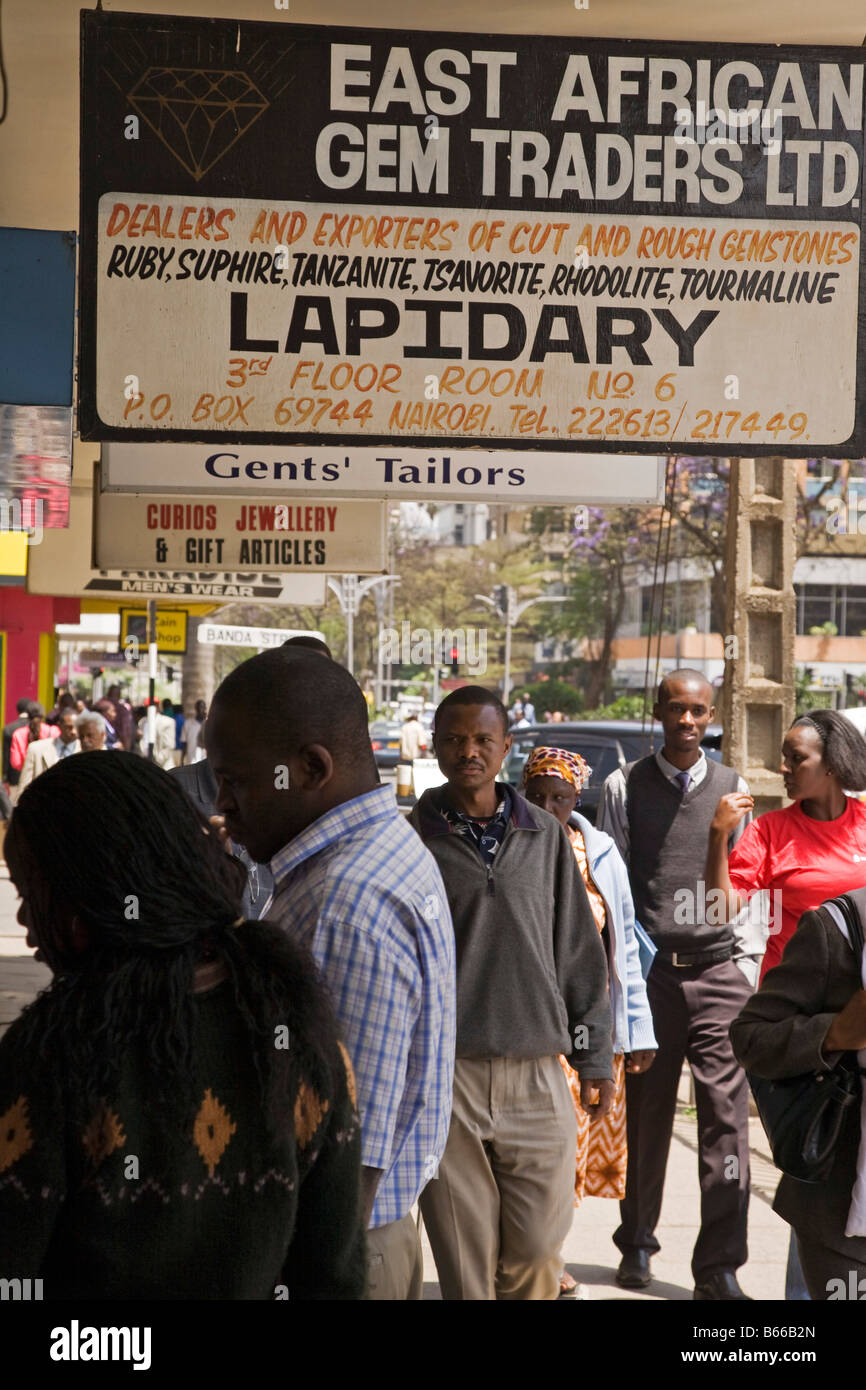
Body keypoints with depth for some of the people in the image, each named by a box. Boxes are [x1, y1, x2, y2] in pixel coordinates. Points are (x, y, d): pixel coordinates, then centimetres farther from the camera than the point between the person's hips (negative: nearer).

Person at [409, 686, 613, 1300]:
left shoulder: (545, 836, 9)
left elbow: (579, 951, 13)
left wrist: (595, 1056, 11)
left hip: (536, 1073, 2)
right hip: (444, 1072, -1)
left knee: (536, 1247, 1)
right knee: (463, 1253, 2)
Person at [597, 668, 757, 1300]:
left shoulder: (732, 787, 9)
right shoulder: (625, 787, 5)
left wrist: (750, 964, 3)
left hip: (719, 969, 0)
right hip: (648, 967, 0)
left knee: (726, 1116, -5)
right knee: (644, 1113, 8)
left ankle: (720, 1267, 1)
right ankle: (637, 1243, 26)